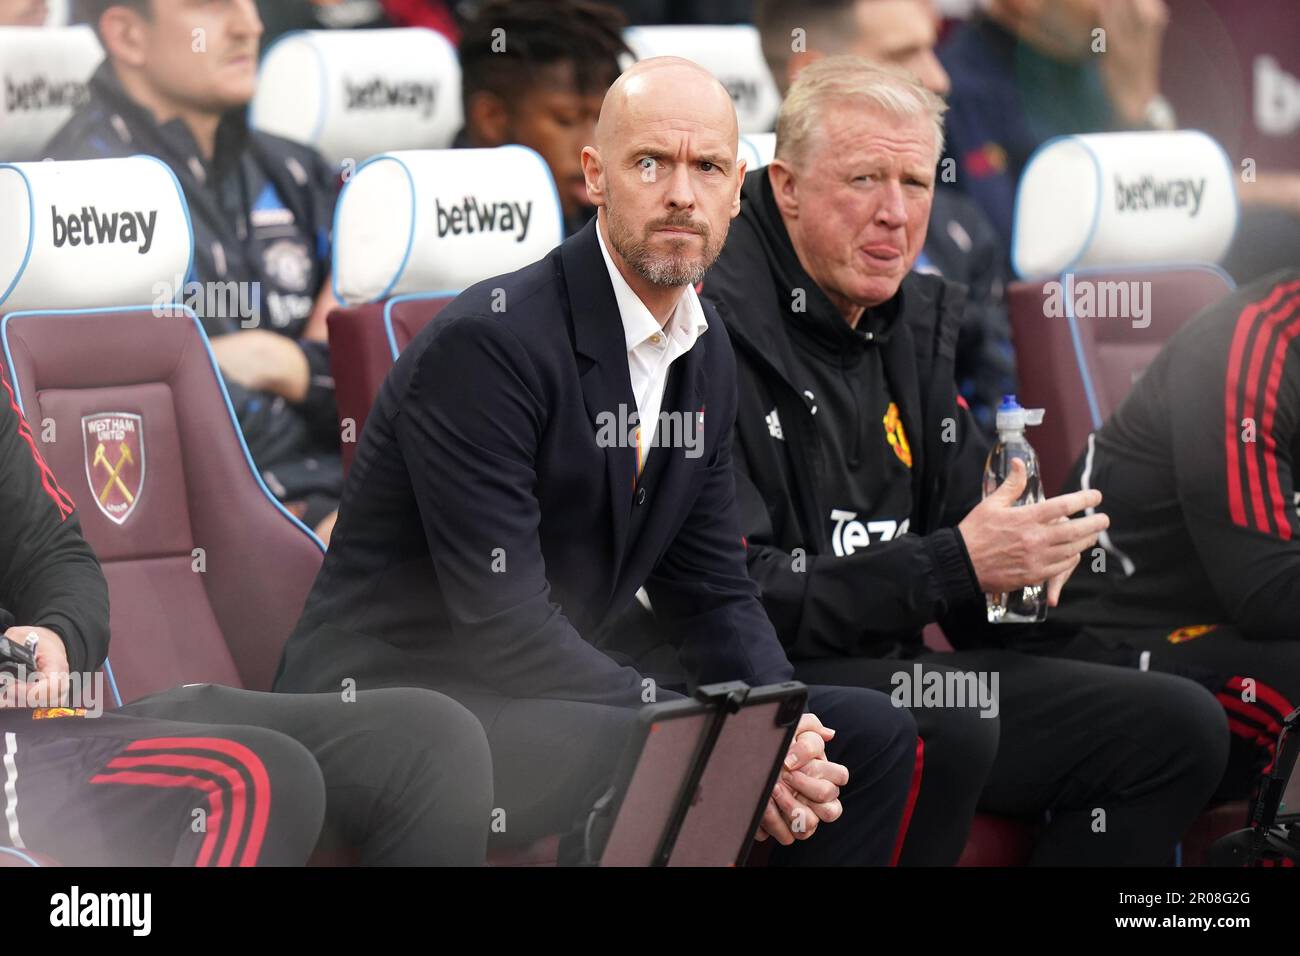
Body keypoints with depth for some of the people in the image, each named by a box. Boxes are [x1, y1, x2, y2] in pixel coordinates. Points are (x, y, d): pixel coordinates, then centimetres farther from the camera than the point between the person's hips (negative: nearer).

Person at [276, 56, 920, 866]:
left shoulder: (706, 356, 9)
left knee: (872, 736, 1)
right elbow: (505, 626, -24)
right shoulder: (488, 344, -19)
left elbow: (713, 591, 12)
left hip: (551, 699, 9)